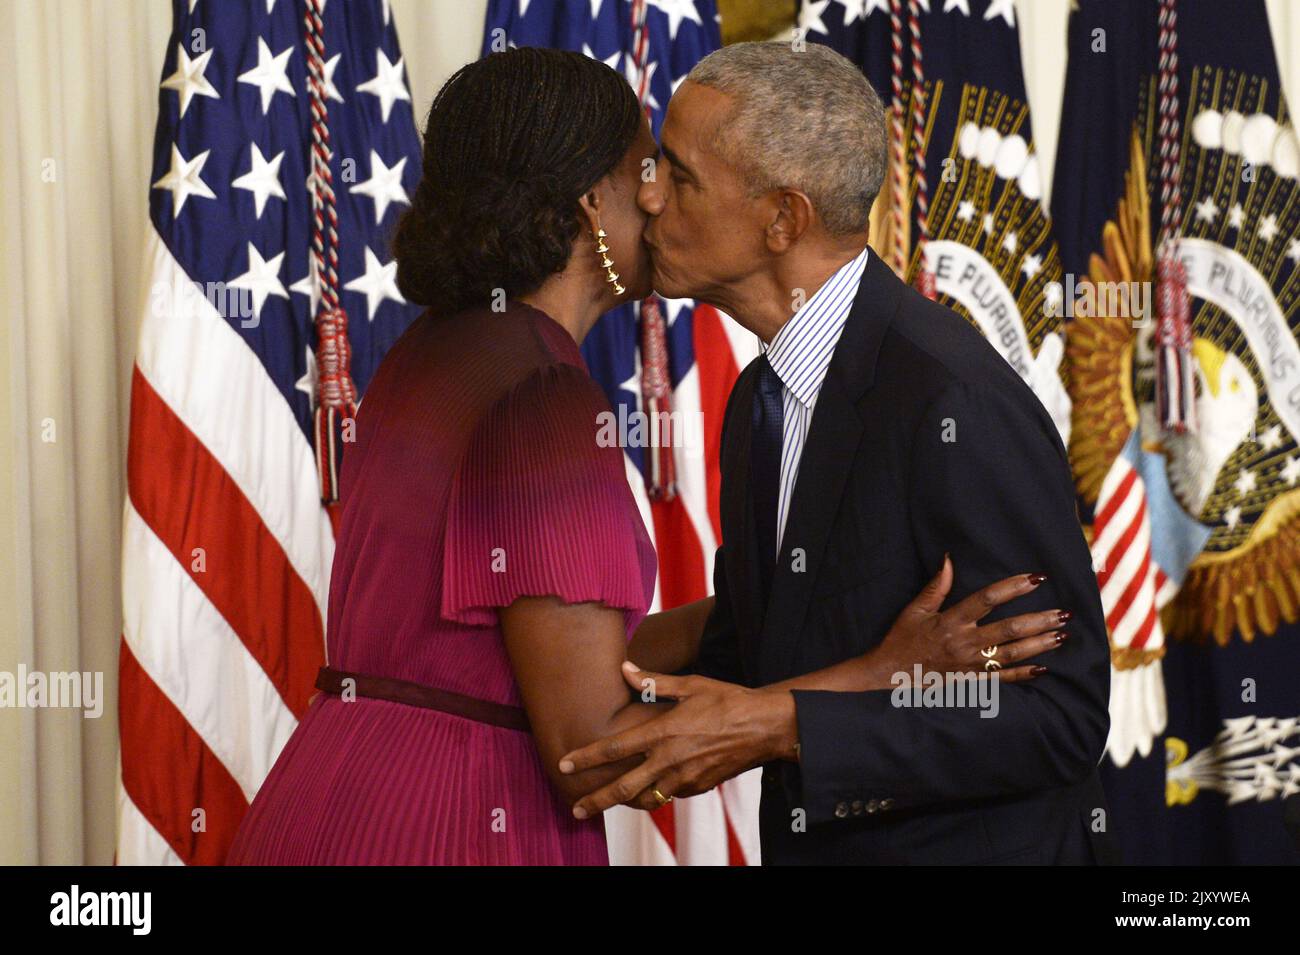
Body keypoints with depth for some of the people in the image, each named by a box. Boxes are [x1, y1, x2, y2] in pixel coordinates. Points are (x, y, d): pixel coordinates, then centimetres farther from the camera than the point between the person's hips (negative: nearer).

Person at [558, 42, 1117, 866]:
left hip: (975, 845, -8)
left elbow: (1057, 719, -23)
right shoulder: (759, 401, 5)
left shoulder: (957, 402, -22)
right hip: (811, 843, 8)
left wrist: (781, 728, -27)